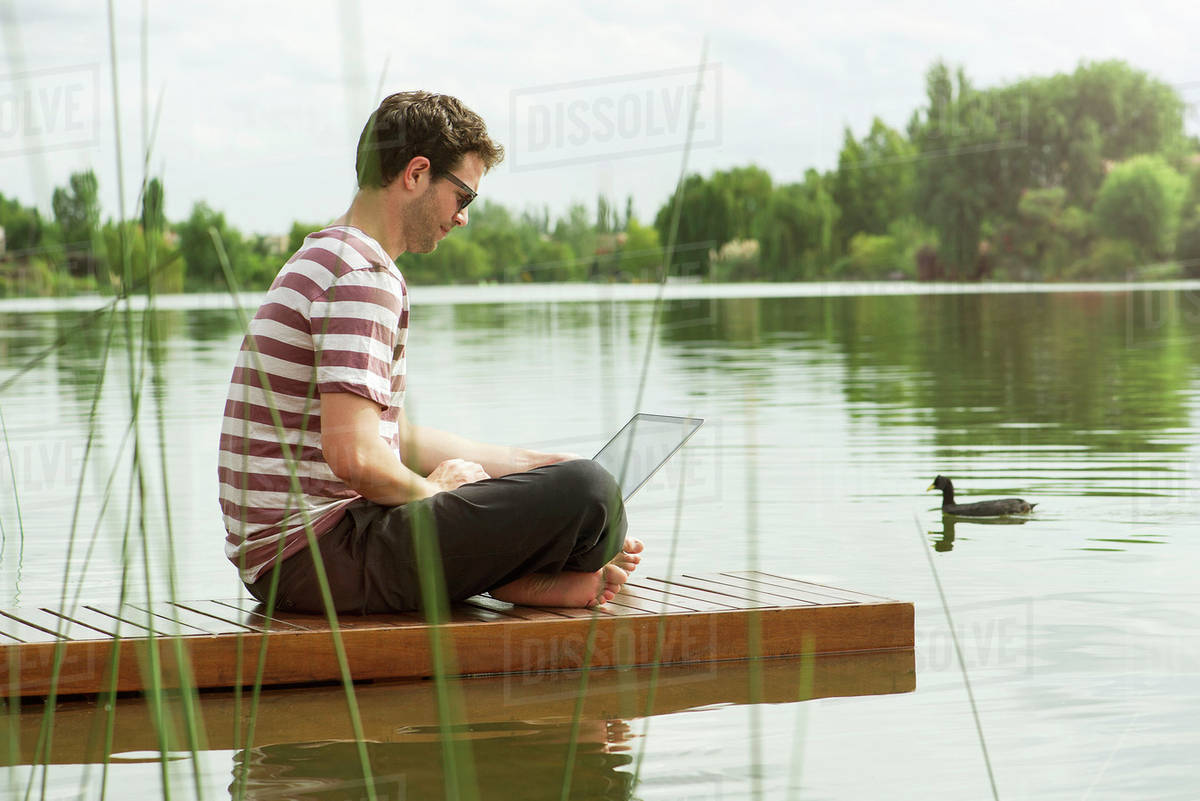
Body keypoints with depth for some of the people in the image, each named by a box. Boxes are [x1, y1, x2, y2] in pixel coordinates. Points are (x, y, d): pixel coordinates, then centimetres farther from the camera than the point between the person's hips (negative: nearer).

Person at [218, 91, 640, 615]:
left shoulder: (322, 259, 21)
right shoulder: (364, 275, -14)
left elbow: (399, 438, 25)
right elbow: (354, 455, -25)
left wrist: (542, 463, 21)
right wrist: (433, 491, -5)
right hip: (320, 554, -11)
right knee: (587, 494, -21)